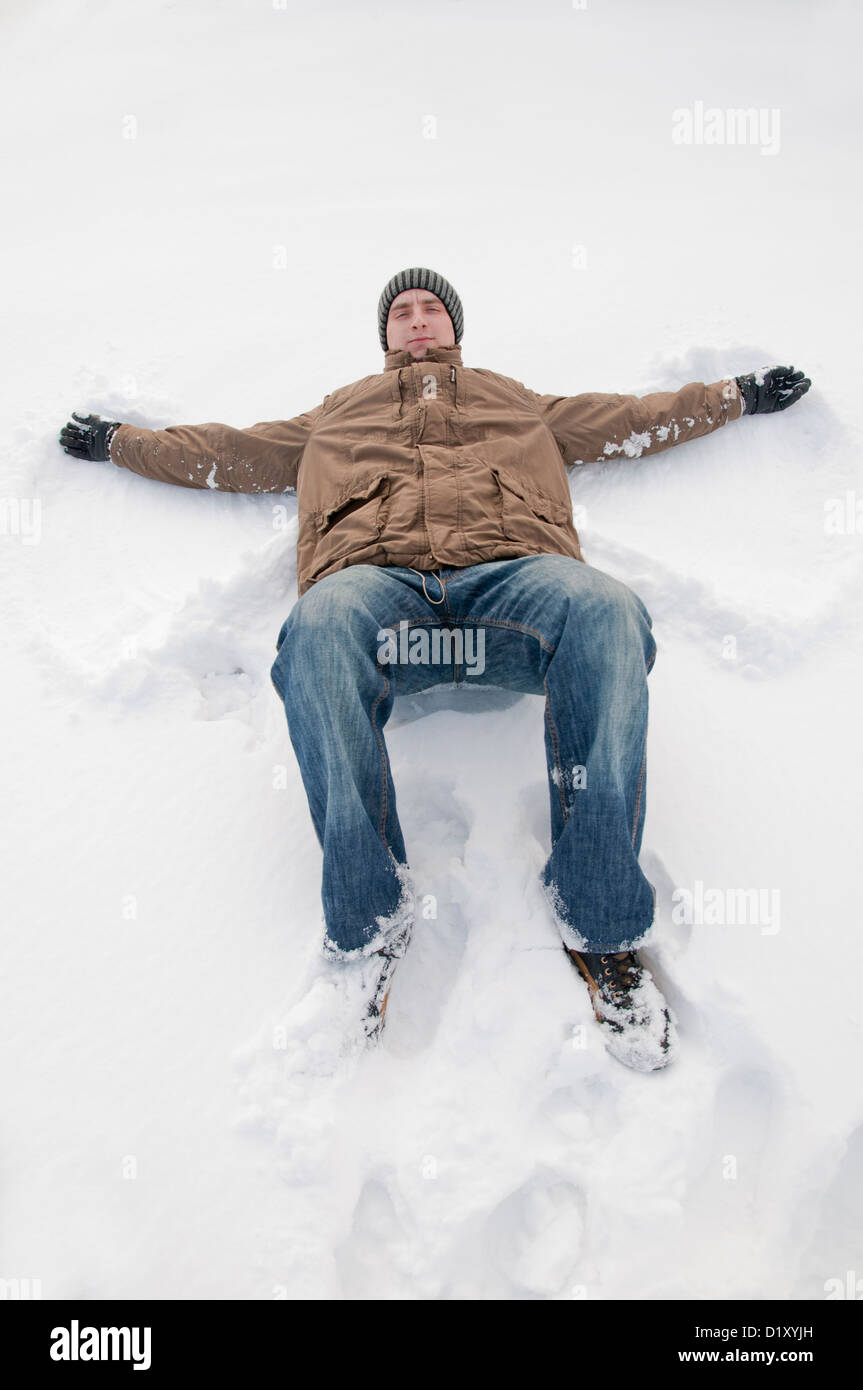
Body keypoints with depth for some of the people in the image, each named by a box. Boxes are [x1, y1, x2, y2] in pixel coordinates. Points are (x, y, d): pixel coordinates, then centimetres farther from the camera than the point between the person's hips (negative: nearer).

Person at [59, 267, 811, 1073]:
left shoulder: (517, 401, 39)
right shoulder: (338, 413, 39)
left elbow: (634, 420, 41)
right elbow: (228, 453, 41)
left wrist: (741, 395, 41)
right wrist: (117, 441, 41)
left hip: (509, 569, 1)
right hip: (376, 577, 0)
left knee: (602, 608, -36)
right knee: (319, 625, -38)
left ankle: (595, 917, -30)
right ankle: (371, 914, -28)